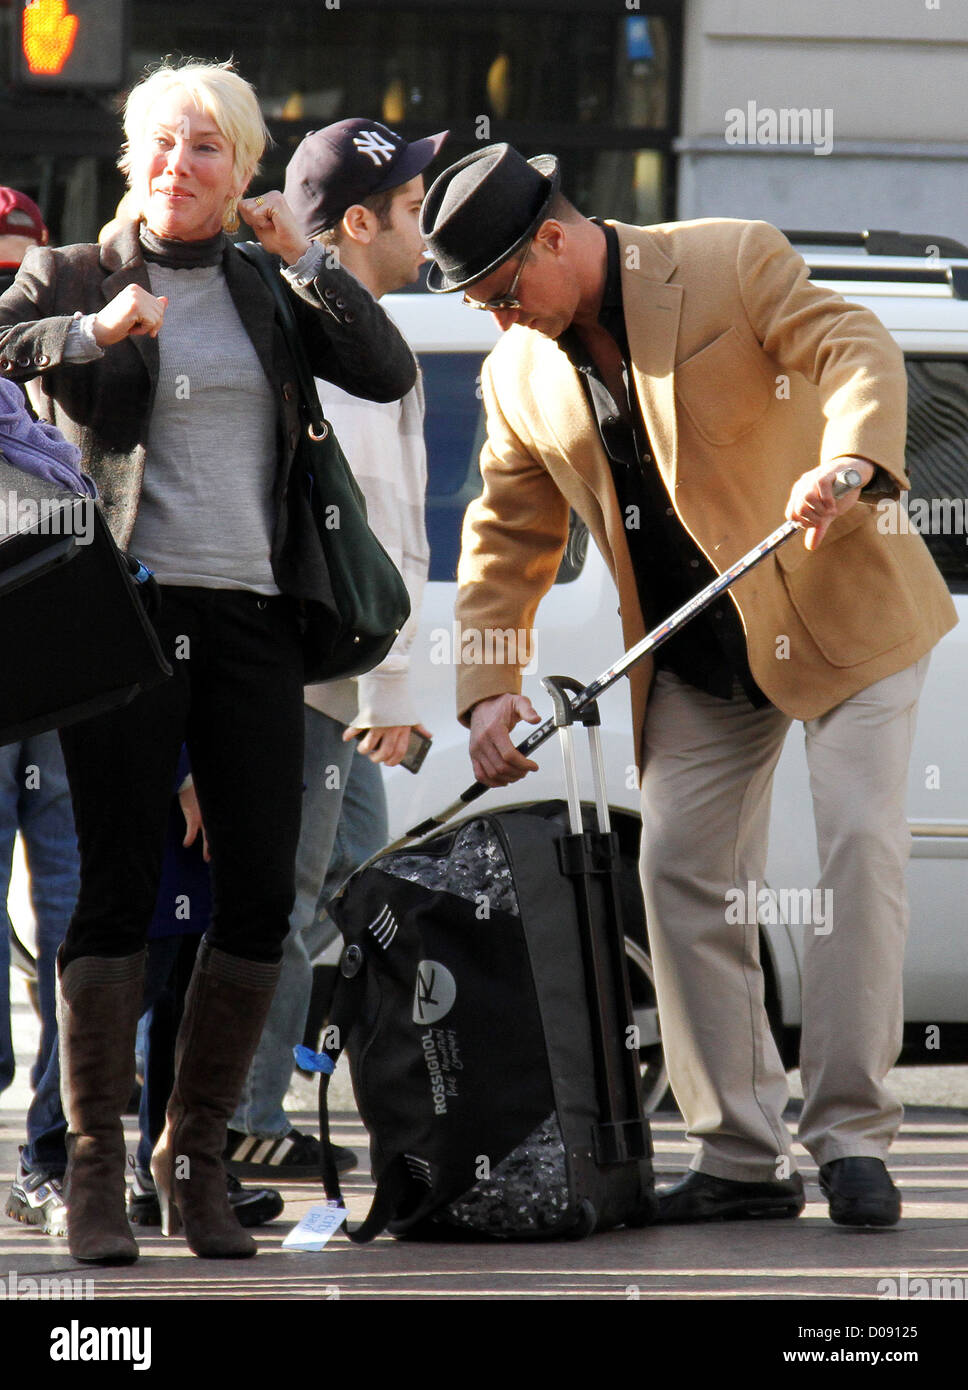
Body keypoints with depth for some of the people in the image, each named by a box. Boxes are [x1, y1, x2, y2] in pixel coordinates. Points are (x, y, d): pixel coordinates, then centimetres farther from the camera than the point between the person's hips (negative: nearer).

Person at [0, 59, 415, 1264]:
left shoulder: (265, 292, 15)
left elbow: (387, 375, 7)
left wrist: (302, 262, -1)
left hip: (252, 613, 4)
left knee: (260, 893, 1)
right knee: (118, 886, -8)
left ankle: (196, 1157, 13)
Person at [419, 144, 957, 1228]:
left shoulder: (734, 264, -13)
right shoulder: (519, 374, 2)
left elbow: (855, 351, -24)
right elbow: (507, 538, 8)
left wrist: (846, 463, -44)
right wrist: (487, 689, -3)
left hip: (837, 610, -5)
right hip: (698, 663, 6)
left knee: (858, 843, -14)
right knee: (680, 875, -1)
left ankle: (851, 1138, -11)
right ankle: (744, 1157, 5)